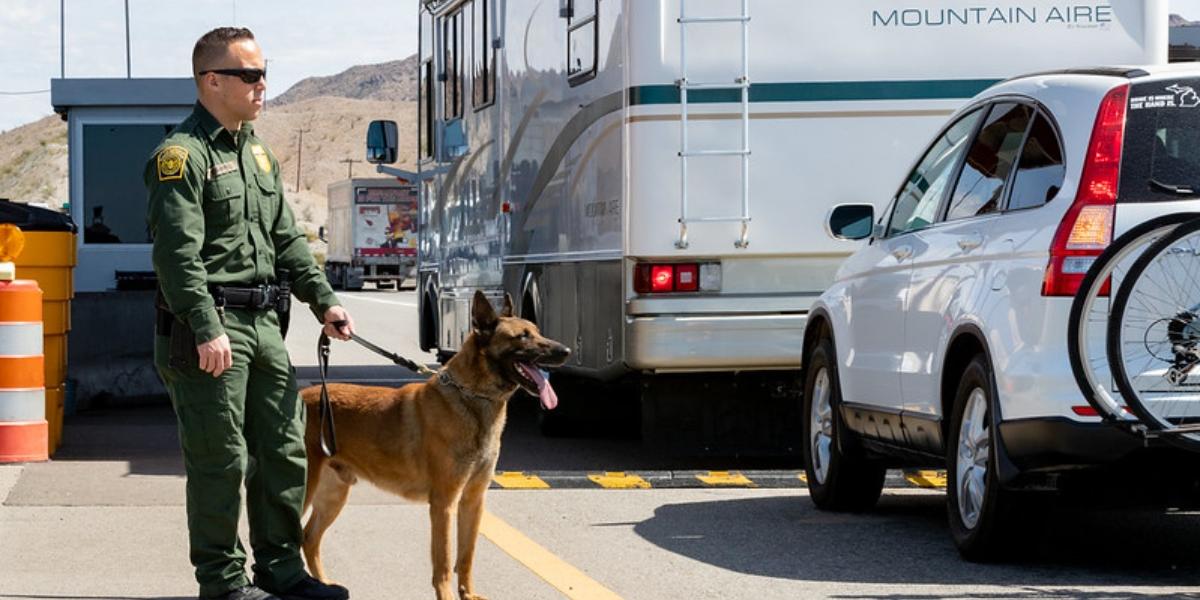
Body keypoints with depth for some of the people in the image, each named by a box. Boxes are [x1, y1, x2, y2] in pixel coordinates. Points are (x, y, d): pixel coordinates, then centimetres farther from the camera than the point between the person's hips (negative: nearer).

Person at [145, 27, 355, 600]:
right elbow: (178, 253, -20)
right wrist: (207, 330, -27)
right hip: (208, 328, -9)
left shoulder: (257, 152, 17)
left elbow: (287, 240, 24)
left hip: (262, 322, 9)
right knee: (221, 460, -4)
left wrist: (323, 300, 15)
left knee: (284, 450, 11)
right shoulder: (183, 155, -12)